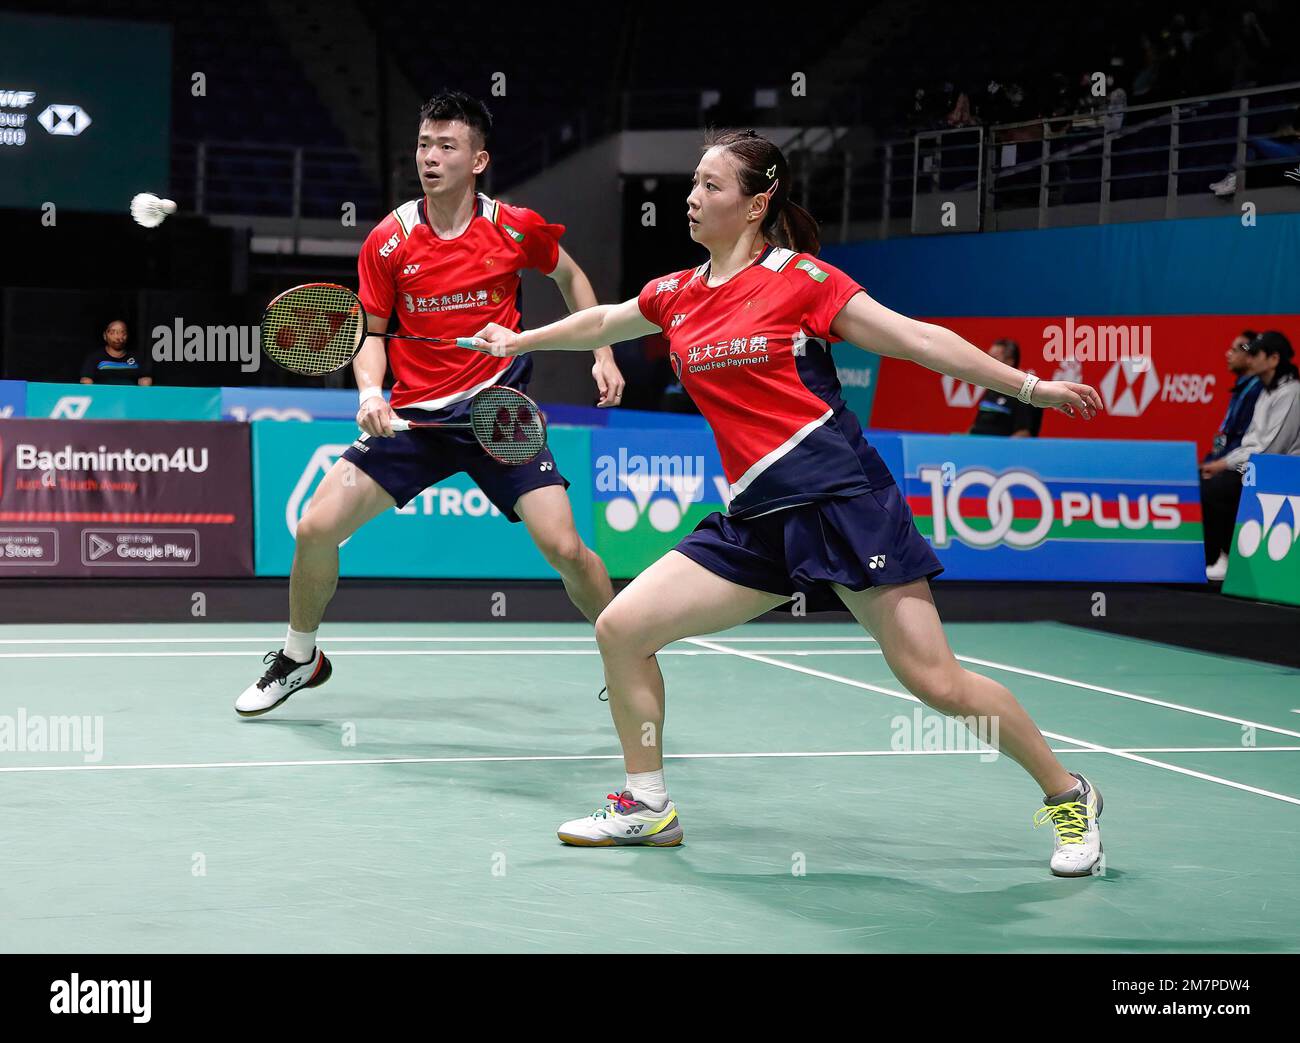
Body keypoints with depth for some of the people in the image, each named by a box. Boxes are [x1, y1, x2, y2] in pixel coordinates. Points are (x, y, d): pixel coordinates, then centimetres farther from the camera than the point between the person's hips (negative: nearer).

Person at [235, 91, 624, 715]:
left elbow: (570, 277, 16)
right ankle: (300, 657, 18)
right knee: (316, 528, -8)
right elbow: (371, 333, 7)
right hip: (413, 416, 2)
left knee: (565, 549, -15)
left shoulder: (517, 229, -5)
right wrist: (371, 391, -13)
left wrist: (603, 354, 9)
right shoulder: (387, 241, -4)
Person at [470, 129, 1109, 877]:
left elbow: (917, 338, -4)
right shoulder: (677, 296, 13)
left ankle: (1068, 797, 10)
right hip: (757, 517, 6)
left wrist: (1030, 385, -8)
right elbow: (601, 323, 34)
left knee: (936, 681, -10)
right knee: (621, 628, 0)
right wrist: (516, 342, 45)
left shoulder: (800, 279, -3)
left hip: (838, 496, -6)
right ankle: (649, 807, 16)